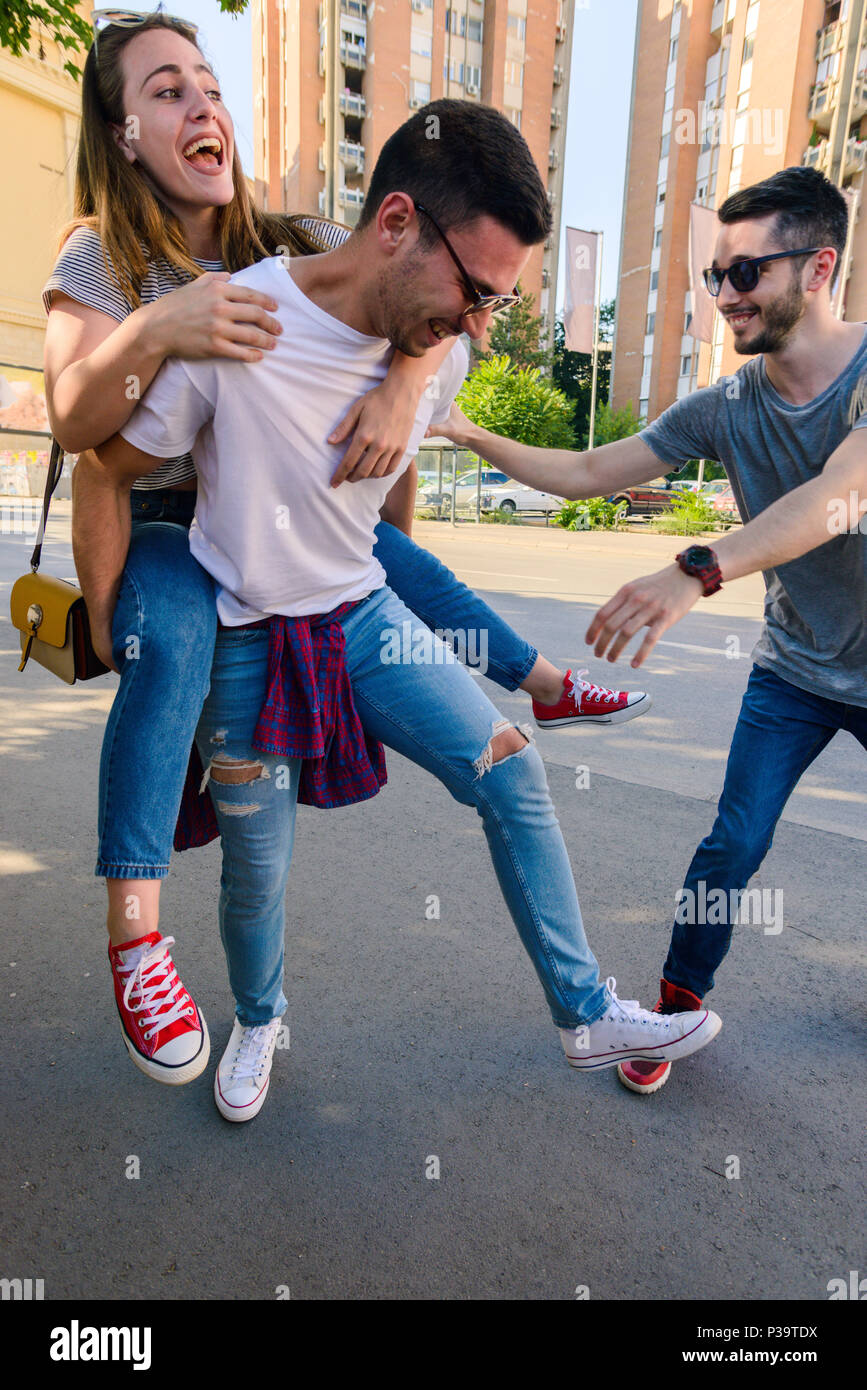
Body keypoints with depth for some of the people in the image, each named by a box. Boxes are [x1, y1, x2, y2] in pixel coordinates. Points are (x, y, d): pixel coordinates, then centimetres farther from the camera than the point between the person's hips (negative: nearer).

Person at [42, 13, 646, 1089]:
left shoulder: (288, 244, -1)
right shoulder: (99, 258, -11)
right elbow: (72, 419, -27)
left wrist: (400, 387, -33)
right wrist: (154, 330, -45)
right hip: (158, 523, -4)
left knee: (405, 561, 4)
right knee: (172, 639, -34)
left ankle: (548, 688, 28)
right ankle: (134, 935, -31)